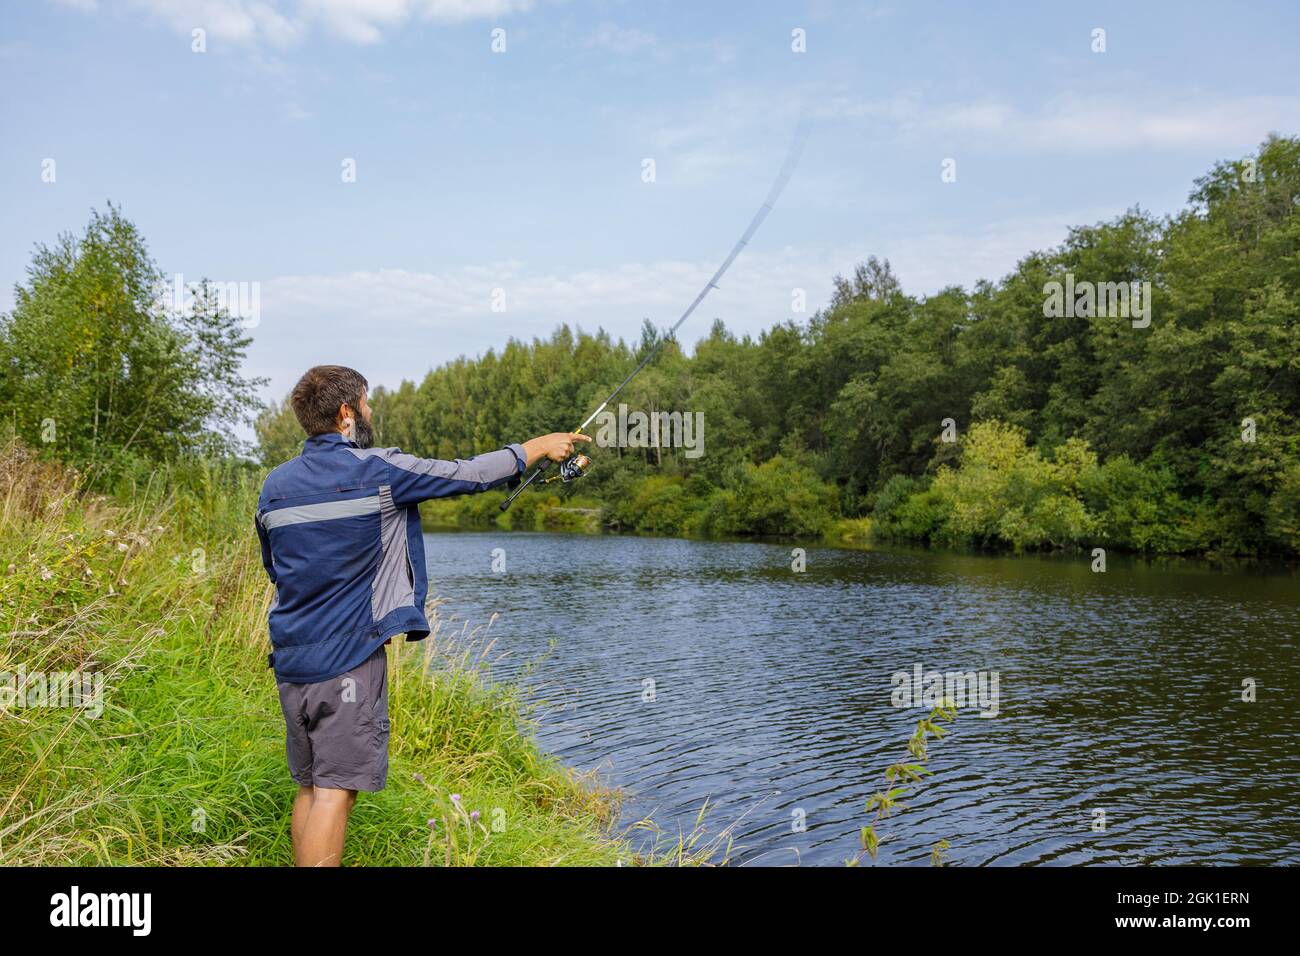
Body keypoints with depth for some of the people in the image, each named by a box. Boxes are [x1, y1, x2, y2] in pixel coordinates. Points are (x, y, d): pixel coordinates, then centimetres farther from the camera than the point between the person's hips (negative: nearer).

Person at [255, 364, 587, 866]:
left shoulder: (274, 485, 8)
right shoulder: (378, 469, -9)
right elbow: (470, 474, 0)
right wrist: (538, 446, 13)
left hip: (289, 656, 7)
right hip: (349, 656, -7)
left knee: (309, 786, 16)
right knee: (335, 789, -4)